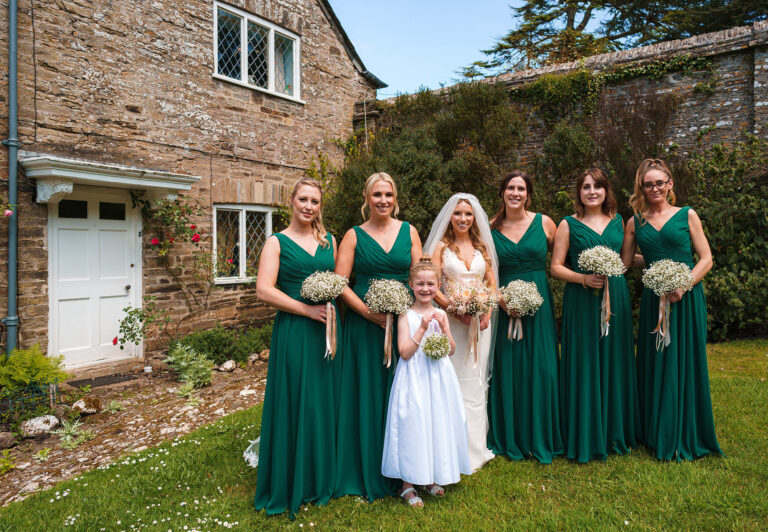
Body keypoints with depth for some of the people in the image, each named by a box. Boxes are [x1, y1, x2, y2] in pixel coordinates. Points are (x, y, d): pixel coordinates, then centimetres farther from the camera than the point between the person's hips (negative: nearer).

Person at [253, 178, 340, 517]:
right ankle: (289, 486, 23)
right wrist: (308, 310, -16)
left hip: (326, 331, 4)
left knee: (323, 404, 12)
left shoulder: (329, 241, 12)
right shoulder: (277, 242, -2)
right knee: (293, 404, 4)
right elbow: (264, 290, -11)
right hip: (292, 333, -4)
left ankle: (320, 479, 31)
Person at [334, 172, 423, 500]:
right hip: (364, 324, -2)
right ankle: (368, 472, 22)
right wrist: (369, 312, -15)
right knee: (367, 394, 5)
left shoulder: (409, 232, 7)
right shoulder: (354, 236, 1)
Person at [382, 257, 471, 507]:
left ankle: (432, 477, 29)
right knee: (413, 425, -2)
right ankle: (407, 484, 14)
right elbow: (404, 352, -14)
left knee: (438, 423, 10)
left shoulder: (440, 314, 6)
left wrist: (443, 327, -9)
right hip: (414, 379, -4)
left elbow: (452, 350, 6)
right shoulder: (407, 315, -7)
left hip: (438, 377, 5)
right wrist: (422, 328, -20)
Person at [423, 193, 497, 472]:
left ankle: (476, 447, 25)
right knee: (456, 383, -2)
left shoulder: (482, 246, 12)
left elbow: (493, 284, 11)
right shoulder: (442, 247, 1)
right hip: (452, 322, -3)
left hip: (481, 321, 4)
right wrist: (456, 309, -18)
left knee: (476, 381, 11)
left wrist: (487, 312, -5)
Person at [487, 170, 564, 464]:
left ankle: (541, 438, 19)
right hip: (505, 306, 1)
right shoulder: (491, 228, 5)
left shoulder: (544, 223, 4)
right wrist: (499, 298, -9)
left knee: (541, 368, 1)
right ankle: (509, 439, 20)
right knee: (507, 369, 4)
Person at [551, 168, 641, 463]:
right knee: (584, 366, -1)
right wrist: (583, 278, -16)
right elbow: (556, 267, -3)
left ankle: (616, 432, 26)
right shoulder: (568, 225, 0)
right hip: (581, 302, -3)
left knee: (615, 363, 9)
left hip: (616, 298, 4)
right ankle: (585, 438, 13)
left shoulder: (618, 221, 12)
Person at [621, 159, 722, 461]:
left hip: (687, 298, -2)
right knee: (654, 366, 8)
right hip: (653, 300, 2)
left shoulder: (687, 215, 1)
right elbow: (623, 263, 10)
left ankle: (685, 438, 21)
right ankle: (659, 436, 25)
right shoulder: (635, 223, 8)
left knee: (685, 365, 4)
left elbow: (706, 259, -2)